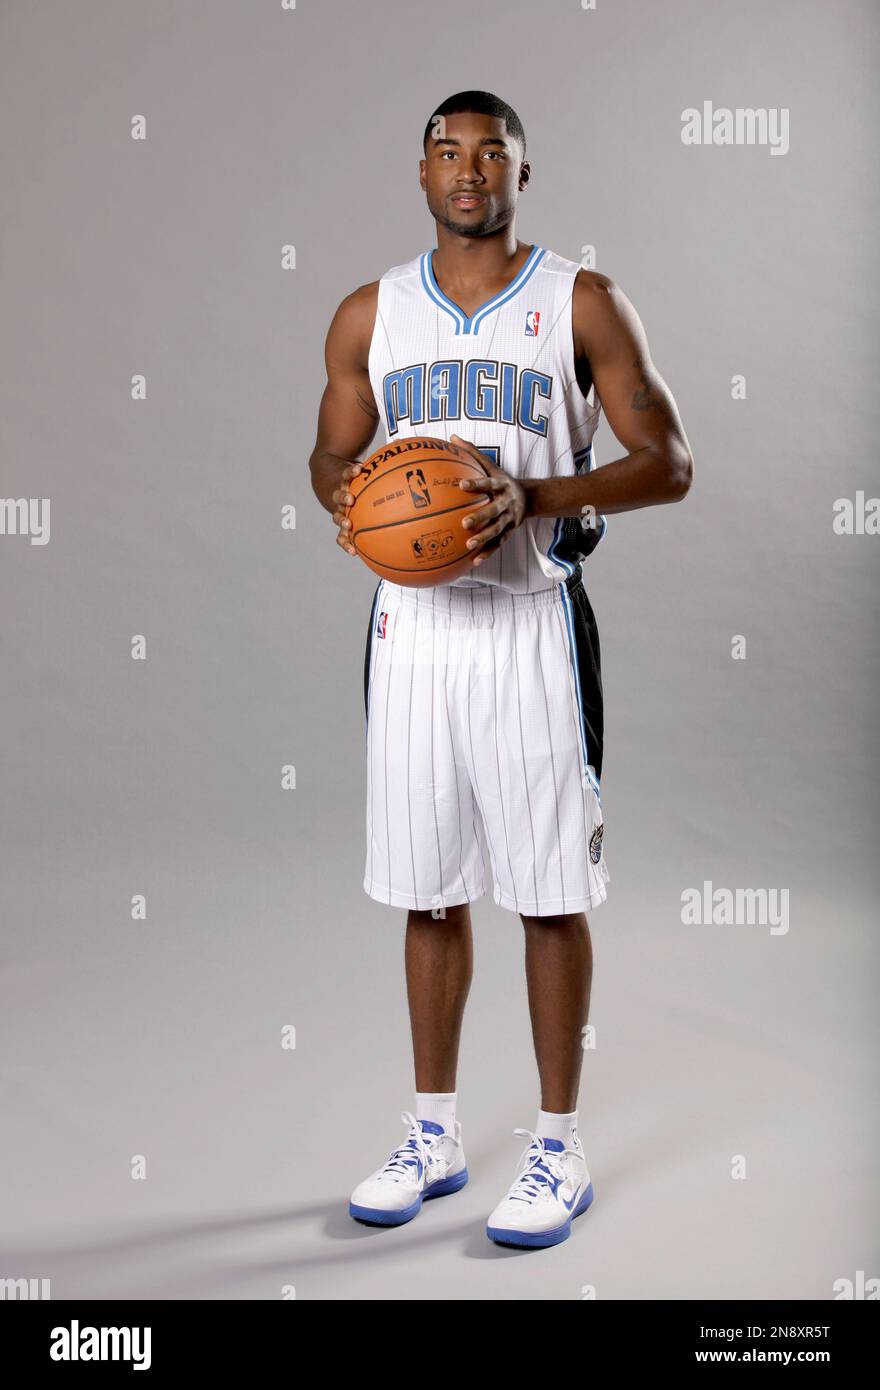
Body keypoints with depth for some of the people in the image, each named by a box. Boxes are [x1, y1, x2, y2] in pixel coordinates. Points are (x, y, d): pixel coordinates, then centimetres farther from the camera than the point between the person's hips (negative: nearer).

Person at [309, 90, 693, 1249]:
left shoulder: (584, 304, -1)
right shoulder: (370, 315, 9)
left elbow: (669, 463, -4)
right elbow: (331, 454, 18)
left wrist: (538, 497, -20)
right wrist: (342, 498, -7)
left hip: (532, 623, -3)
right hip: (412, 624, 3)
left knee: (550, 896, 2)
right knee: (430, 893, 9)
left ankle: (559, 1152, 16)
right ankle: (433, 1136, 24)